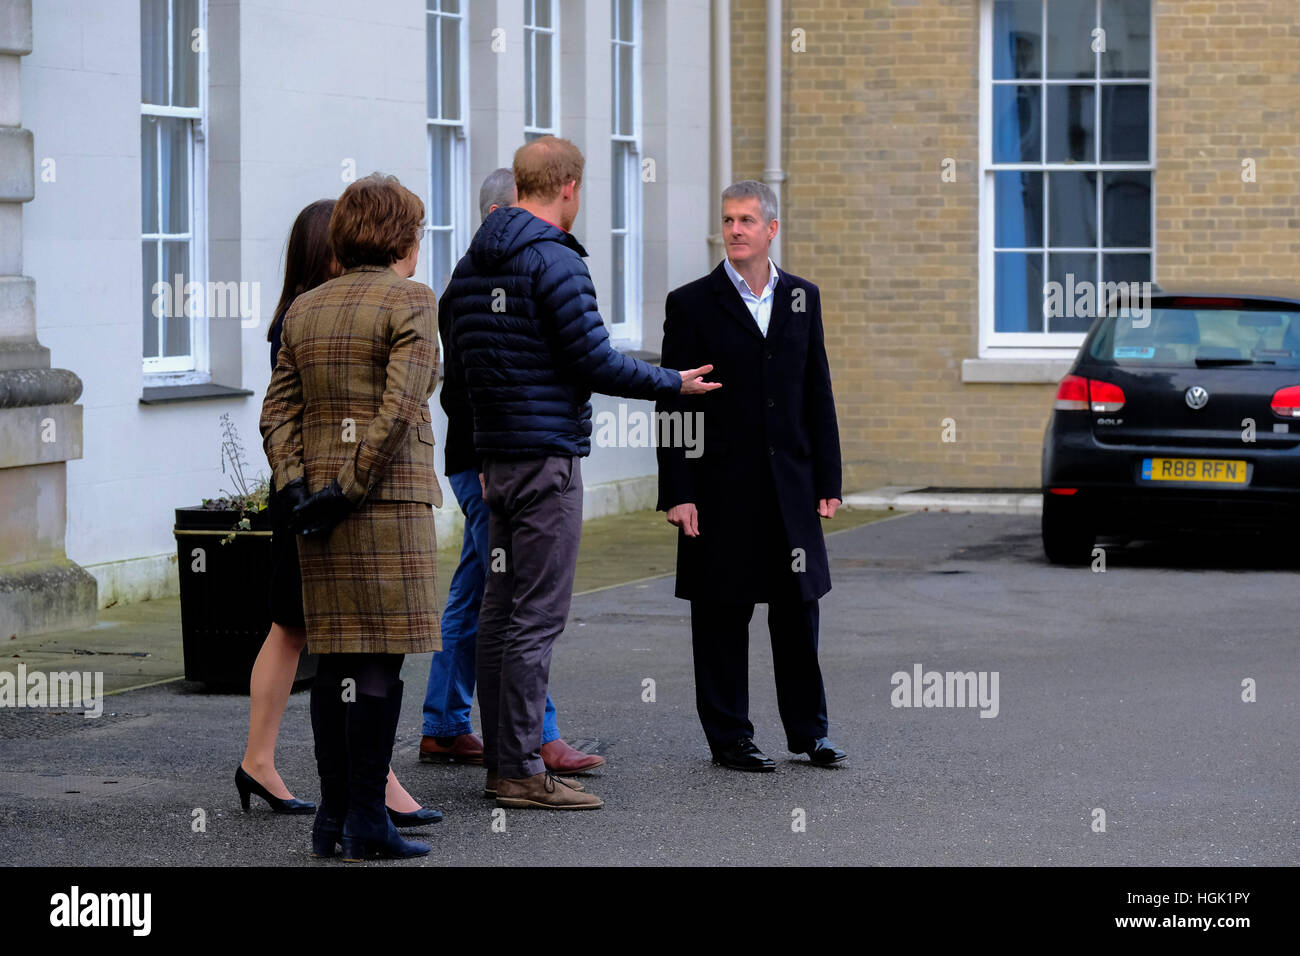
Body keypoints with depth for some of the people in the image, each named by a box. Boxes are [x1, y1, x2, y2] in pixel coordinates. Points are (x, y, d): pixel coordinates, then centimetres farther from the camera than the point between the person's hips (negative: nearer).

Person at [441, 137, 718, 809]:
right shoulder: (555, 262, -13)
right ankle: (522, 772, -7)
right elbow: (597, 364, -15)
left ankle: (500, 762, 15)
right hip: (548, 458, -9)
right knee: (538, 618, -7)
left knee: (500, 611, 11)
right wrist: (676, 383, -1)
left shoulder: (470, 267, 13)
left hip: (494, 455, 9)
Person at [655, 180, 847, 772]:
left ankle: (809, 731, 17)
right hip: (721, 489, -3)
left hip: (791, 485, 3)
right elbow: (673, 405, -4)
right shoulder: (692, 303, -2)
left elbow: (818, 395, 12)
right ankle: (728, 738, 10)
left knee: (799, 608, 7)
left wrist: (828, 480, 6)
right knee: (722, 615, 2)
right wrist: (677, 494, -10)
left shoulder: (802, 298, 10)